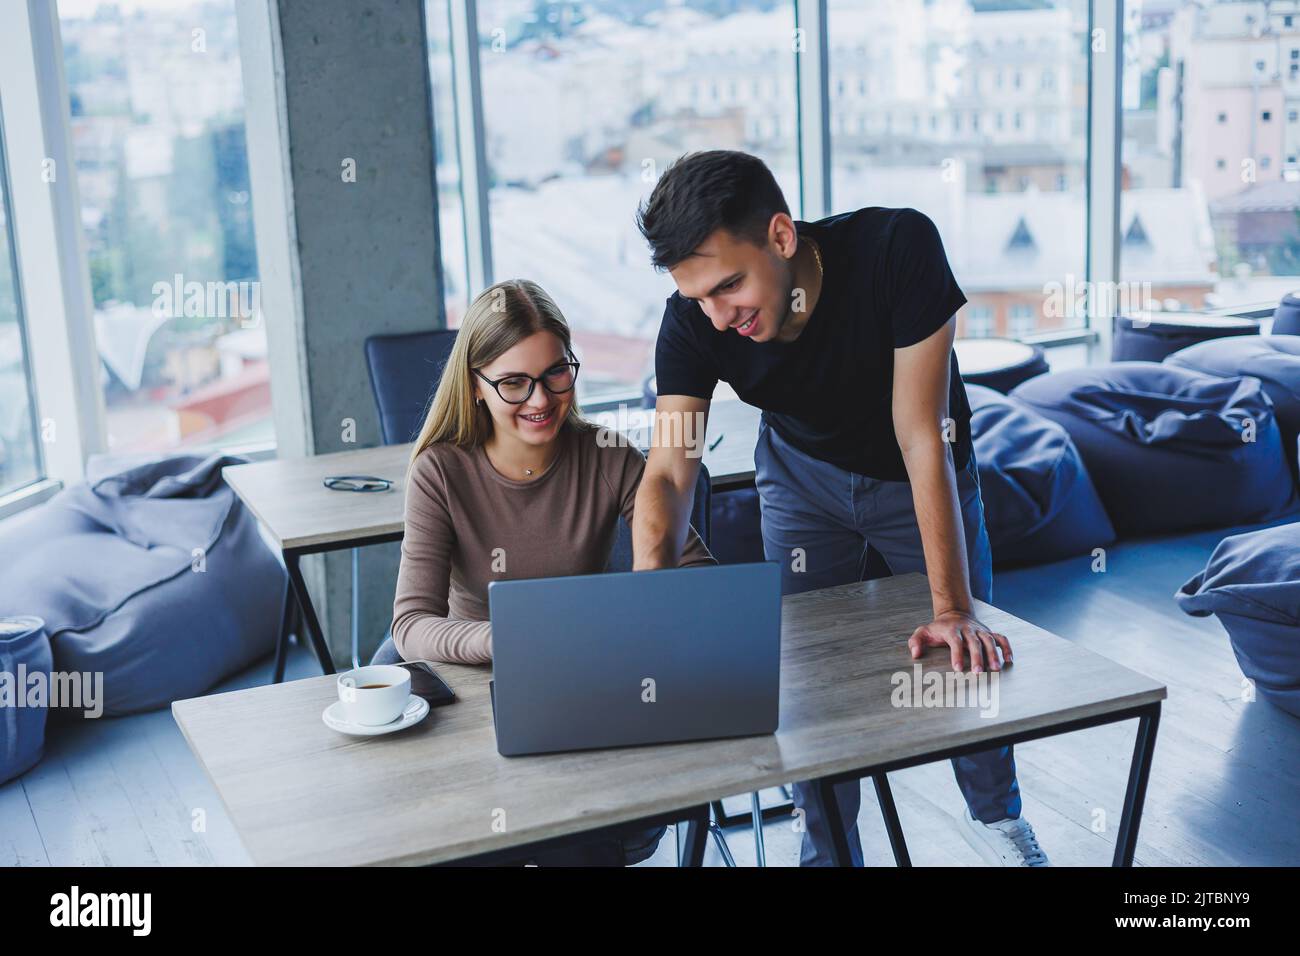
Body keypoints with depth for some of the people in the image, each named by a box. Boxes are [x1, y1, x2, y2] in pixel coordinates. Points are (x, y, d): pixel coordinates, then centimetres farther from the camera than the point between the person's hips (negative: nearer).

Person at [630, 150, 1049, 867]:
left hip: (916, 475, -1)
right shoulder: (693, 322, -29)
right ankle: (829, 852, 24)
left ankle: (994, 814, 39)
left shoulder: (899, 247, -38)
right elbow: (669, 470, -34)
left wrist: (953, 610, -37)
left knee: (972, 654, 9)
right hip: (803, 471, 2)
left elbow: (922, 438, -37)